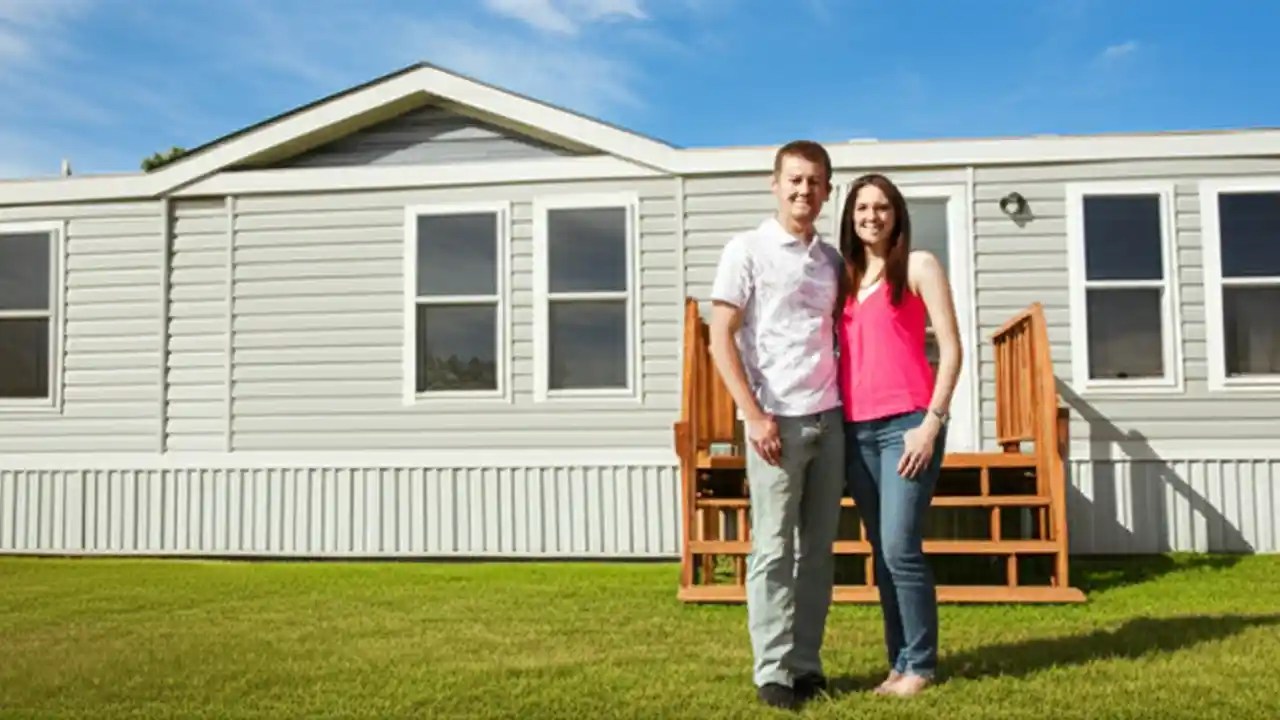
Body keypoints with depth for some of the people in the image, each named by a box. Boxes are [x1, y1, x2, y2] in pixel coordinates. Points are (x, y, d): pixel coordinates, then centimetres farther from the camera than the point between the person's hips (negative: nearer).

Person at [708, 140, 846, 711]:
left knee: (818, 549, 9)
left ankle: (807, 663, 20)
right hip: (777, 420, -5)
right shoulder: (747, 250, -2)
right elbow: (720, 339, -7)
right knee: (774, 548, 0)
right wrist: (754, 415, -14)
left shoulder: (832, 259, 13)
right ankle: (772, 670, 9)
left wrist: (848, 400, 8)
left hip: (829, 419, 5)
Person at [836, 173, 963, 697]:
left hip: (907, 424, -5)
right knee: (881, 552, 8)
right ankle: (899, 661, 17)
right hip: (857, 430, 5)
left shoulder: (919, 265, 2)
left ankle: (920, 663, 6)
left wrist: (932, 422, -11)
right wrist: (838, 423, 7)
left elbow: (950, 349, -3)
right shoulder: (846, 277, 17)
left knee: (900, 548, -8)